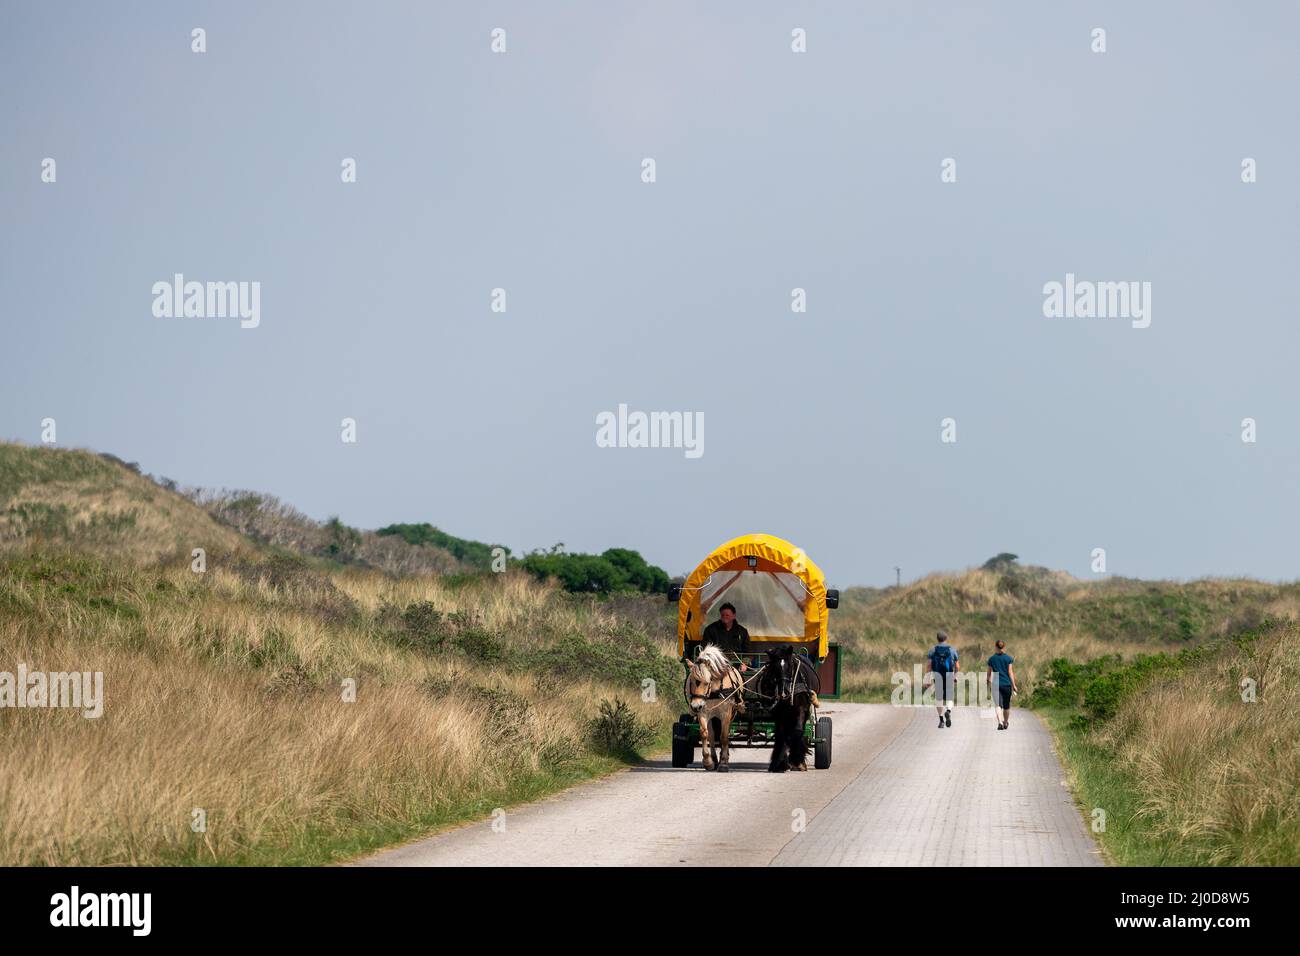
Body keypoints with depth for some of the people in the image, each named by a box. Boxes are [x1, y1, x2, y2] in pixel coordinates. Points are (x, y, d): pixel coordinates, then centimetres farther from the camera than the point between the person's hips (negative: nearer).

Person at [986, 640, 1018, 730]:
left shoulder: (992, 659, 3)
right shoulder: (1009, 658, 0)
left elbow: (990, 673, 6)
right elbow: (1010, 672, -4)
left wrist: (990, 683, 22)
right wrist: (1014, 685, -2)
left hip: (996, 685, 0)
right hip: (1007, 684, 1)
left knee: (998, 704, -7)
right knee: (1006, 705, 17)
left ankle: (1000, 722, -28)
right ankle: (1006, 723, 32)